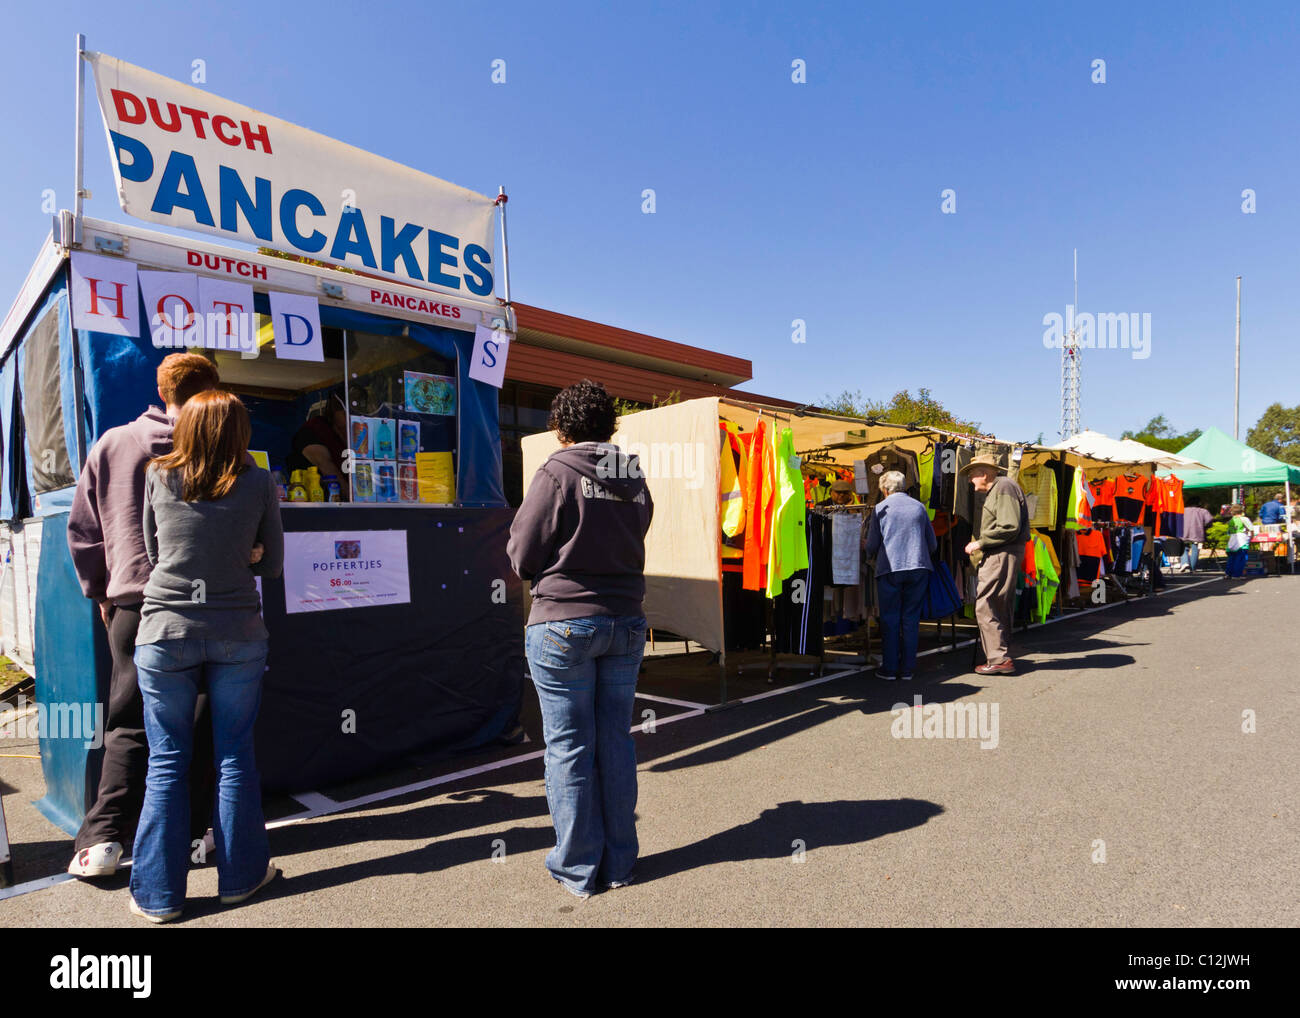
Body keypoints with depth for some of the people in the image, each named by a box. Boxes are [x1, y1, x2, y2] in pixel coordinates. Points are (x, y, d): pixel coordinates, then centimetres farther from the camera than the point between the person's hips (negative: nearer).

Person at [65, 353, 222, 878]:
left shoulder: (111, 445, 4)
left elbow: (81, 527, 9)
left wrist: (101, 592, 18)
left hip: (133, 604, 2)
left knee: (128, 726, 10)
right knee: (201, 723, 9)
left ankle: (103, 838, 5)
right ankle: (193, 829, 16)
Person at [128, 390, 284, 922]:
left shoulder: (157, 477, 0)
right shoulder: (258, 483, -3)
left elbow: (151, 551, 10)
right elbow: (272, 562, 4)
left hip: (165, 631, 1)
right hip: (237, 634, 0)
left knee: (166, 763, 11)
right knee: (235, 758, 12)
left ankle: (159, 894, 20)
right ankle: (240, 876, 25)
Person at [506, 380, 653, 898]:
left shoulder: (558, 471, -10)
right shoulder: (635, 478, 4)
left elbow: (522, 555, -7)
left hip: (563, 623, -5)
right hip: (626, 622, 5)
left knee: (569, 747, 6)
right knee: (616, 740, 13)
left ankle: (578, 867, 18)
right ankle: (620, 861, 24)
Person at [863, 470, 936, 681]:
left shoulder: (880, 508, 1)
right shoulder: (919, 507, 8)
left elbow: (871, 546, 2)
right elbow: (933, 545, 13)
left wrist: (871, 557, 24)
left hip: (890, 568, -2)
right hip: (918, 568, 2)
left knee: (890, 619, 5)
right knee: (911, 618, 8)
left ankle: (889, 668, 8)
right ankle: (907, 668, 12)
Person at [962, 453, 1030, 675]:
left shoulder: (1004, 487, -11)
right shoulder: (995, 490, 21)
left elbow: (1009, 527, -21)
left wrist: (980, 543, -15)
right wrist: (980, 547, 12)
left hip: (1002, 555, -11)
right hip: (999, 555, 11)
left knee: (985, 607, -11)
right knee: (1000, 608, 14)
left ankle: (999, 659, -9)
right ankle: (1001, 656, 20)